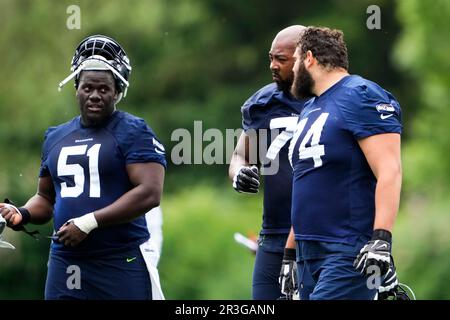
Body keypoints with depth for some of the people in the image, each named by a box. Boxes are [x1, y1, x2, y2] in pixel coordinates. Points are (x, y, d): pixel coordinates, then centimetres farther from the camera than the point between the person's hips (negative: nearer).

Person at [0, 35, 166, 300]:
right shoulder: (56, 137, 16)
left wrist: (89, 223, -19)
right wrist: (23, 214, 3)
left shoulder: (132, 132, -5)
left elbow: (150, 193, -16)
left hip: (121, 265, -6)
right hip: (65, 264, 6)